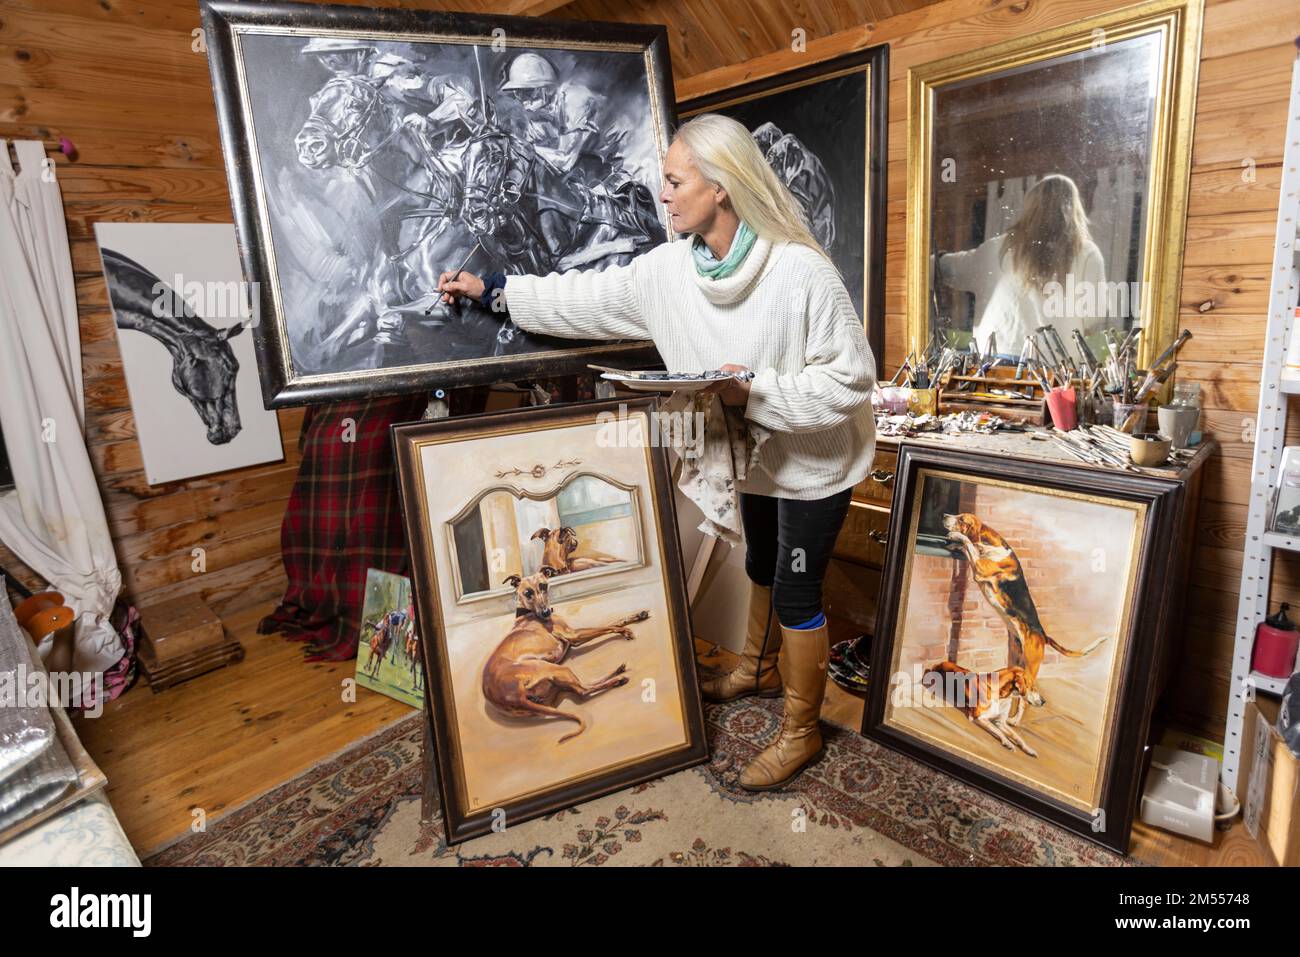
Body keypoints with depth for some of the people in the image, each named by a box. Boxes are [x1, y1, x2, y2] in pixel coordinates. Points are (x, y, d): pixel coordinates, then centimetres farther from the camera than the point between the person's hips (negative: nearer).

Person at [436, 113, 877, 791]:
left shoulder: (802, 273, -29)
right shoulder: (667, 269, -10)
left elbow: (851, 377, -25)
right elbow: (587, 298, -1)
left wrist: (758, 392, -33)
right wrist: (492, 290, 1)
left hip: (815, 461, -6)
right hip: (757, 454, 6)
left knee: (796, 591, 3)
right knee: (761, 567, 24)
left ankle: (801, 732, 24)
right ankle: (759, 670, 50)